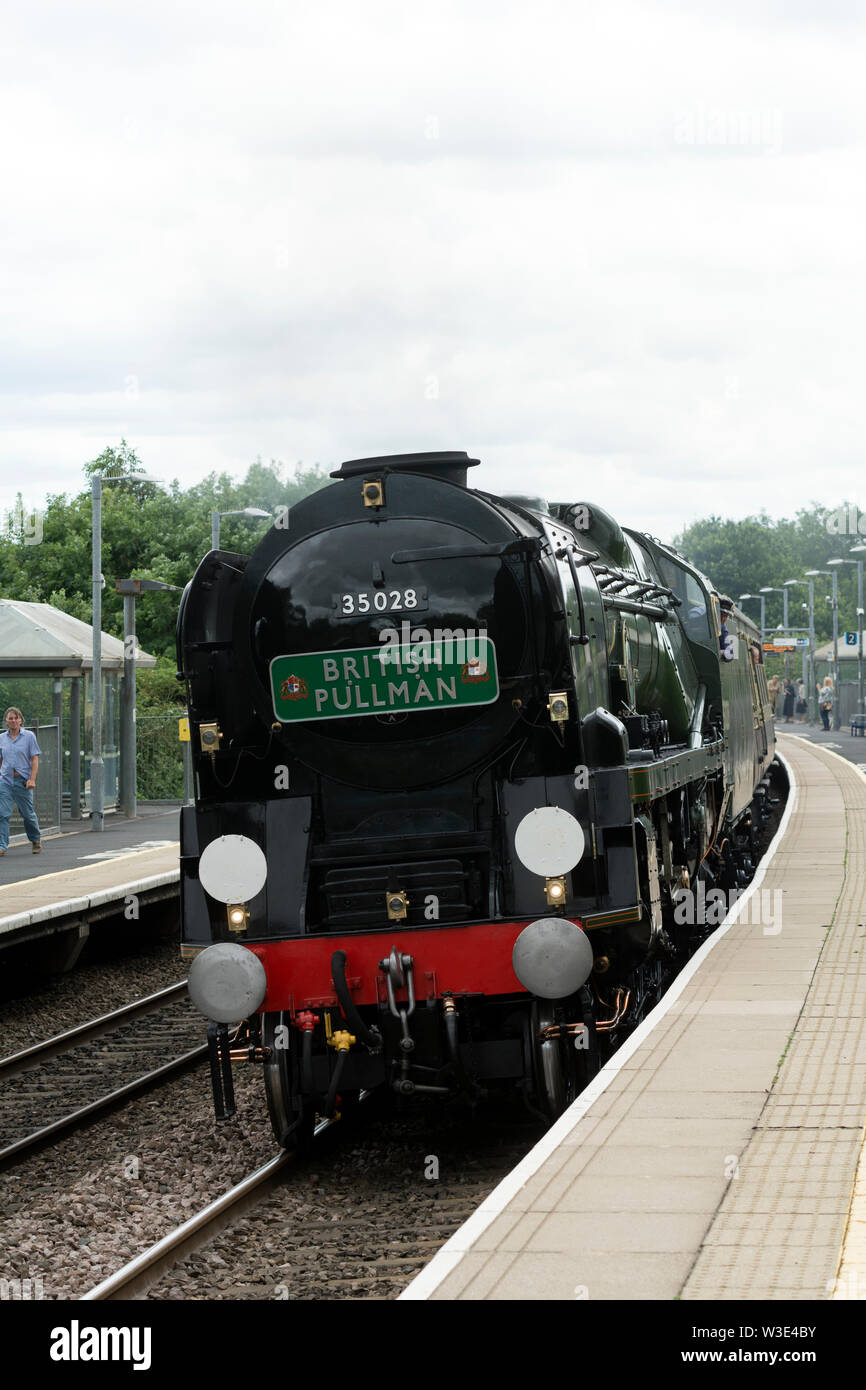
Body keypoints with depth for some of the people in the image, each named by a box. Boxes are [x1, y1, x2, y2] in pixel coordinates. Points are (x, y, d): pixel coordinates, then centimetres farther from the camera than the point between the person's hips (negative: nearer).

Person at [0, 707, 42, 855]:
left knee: (27, 814, 8)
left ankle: (36, 841, 31)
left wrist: (32, 779, -12)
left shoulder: (29, 736, 0)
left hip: (23, 780, -2)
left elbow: (35, 760, -3)